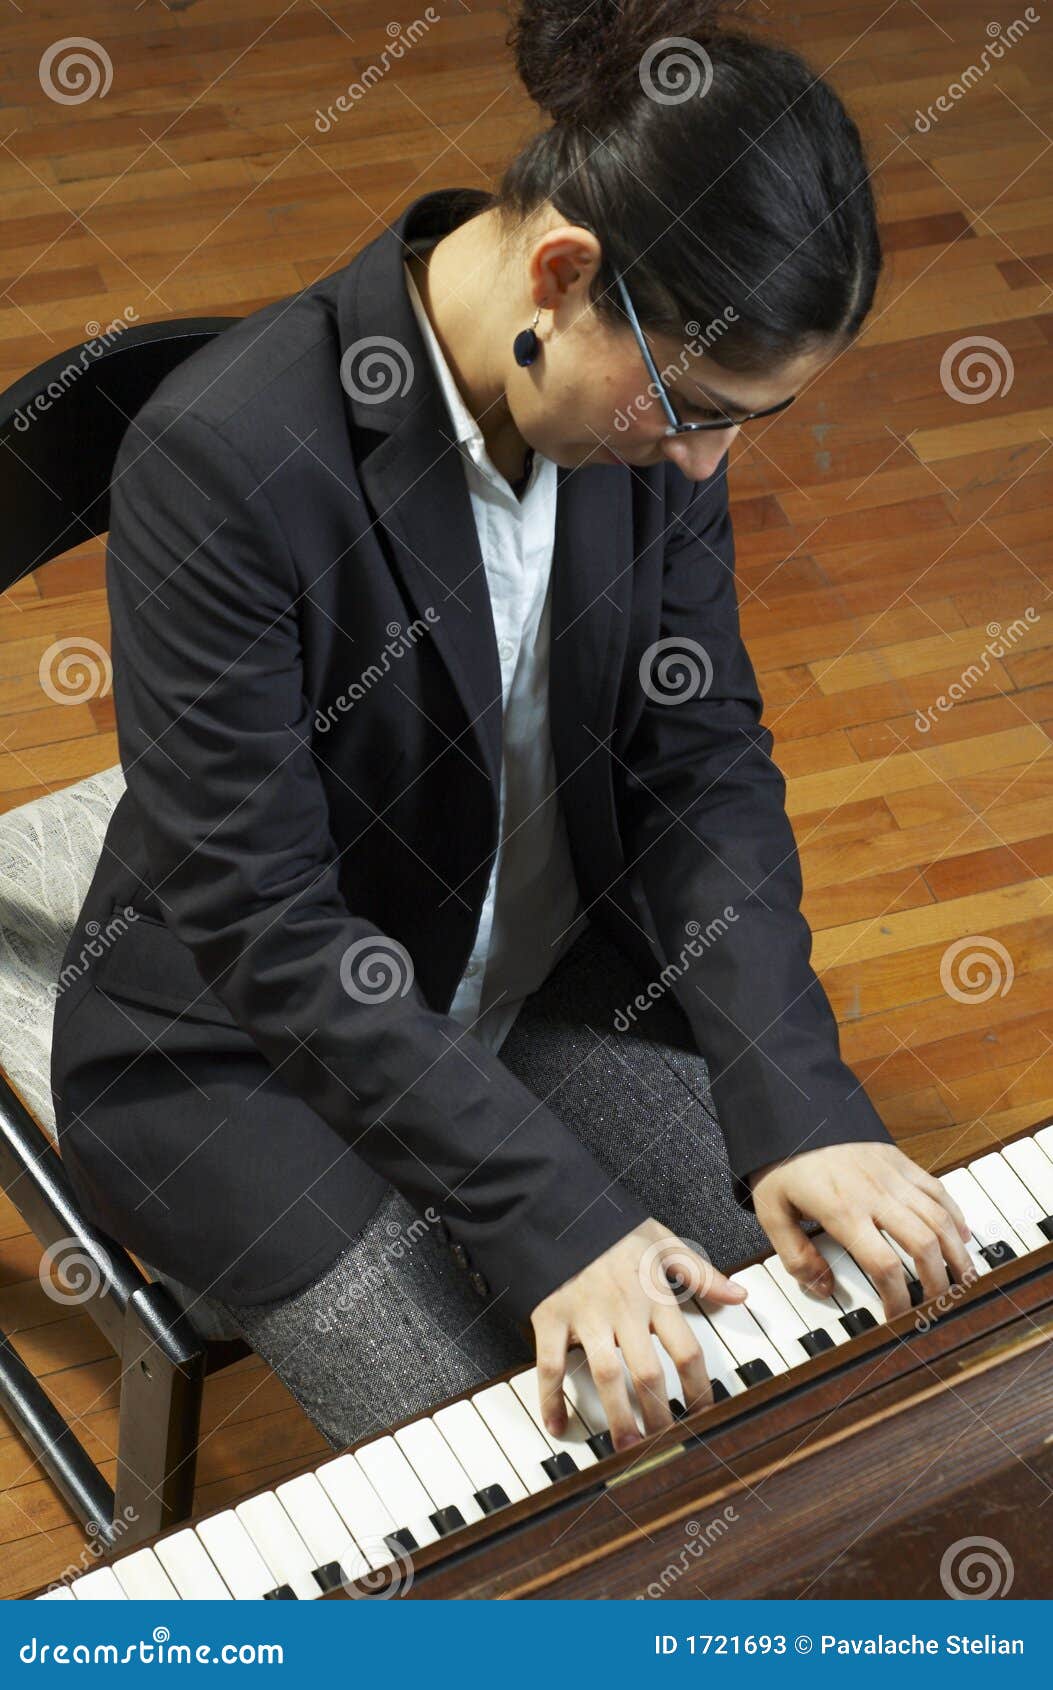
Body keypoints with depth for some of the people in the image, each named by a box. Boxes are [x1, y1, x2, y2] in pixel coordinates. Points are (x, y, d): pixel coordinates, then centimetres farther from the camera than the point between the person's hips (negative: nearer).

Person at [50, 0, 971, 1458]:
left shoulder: (654, 378, -12)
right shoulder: (226, 458, -31)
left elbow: (708, 757, -5)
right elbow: (262, 923, -27)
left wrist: (798, 1102, -17)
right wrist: (550, 1217, -29)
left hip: (548, 971, 6)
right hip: (248, 1041, -5)